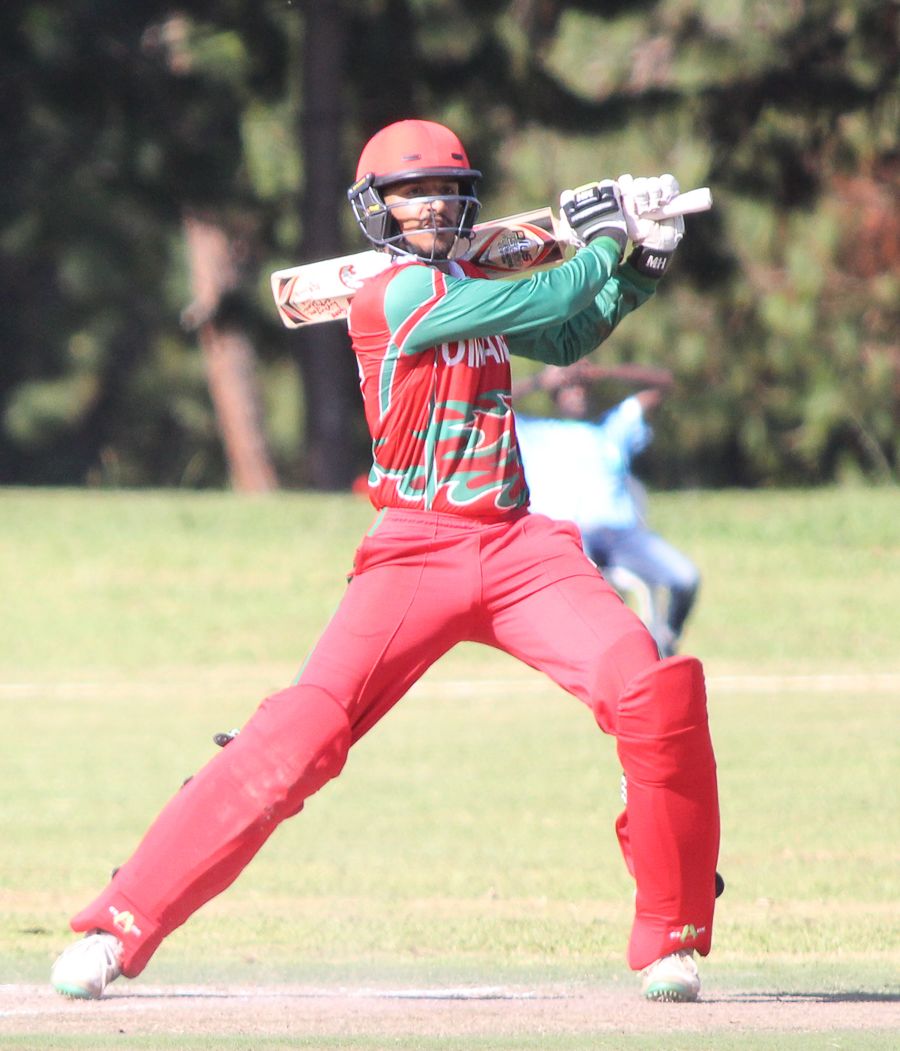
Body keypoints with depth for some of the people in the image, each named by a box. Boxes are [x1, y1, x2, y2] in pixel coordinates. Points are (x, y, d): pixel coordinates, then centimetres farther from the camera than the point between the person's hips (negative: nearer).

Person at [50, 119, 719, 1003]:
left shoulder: (471, 291, 17)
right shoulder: (395, 294, -8)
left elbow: (564, 341, 32)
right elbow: (549, 303, -12)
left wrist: (639, 265, 18)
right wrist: (606, 242, 4)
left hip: (518, 548, 6)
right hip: (415, 555, -6)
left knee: (655, 696, -14)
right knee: (302, 733, -18)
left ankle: (672, 943, -1)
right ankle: (118, 928, -10)